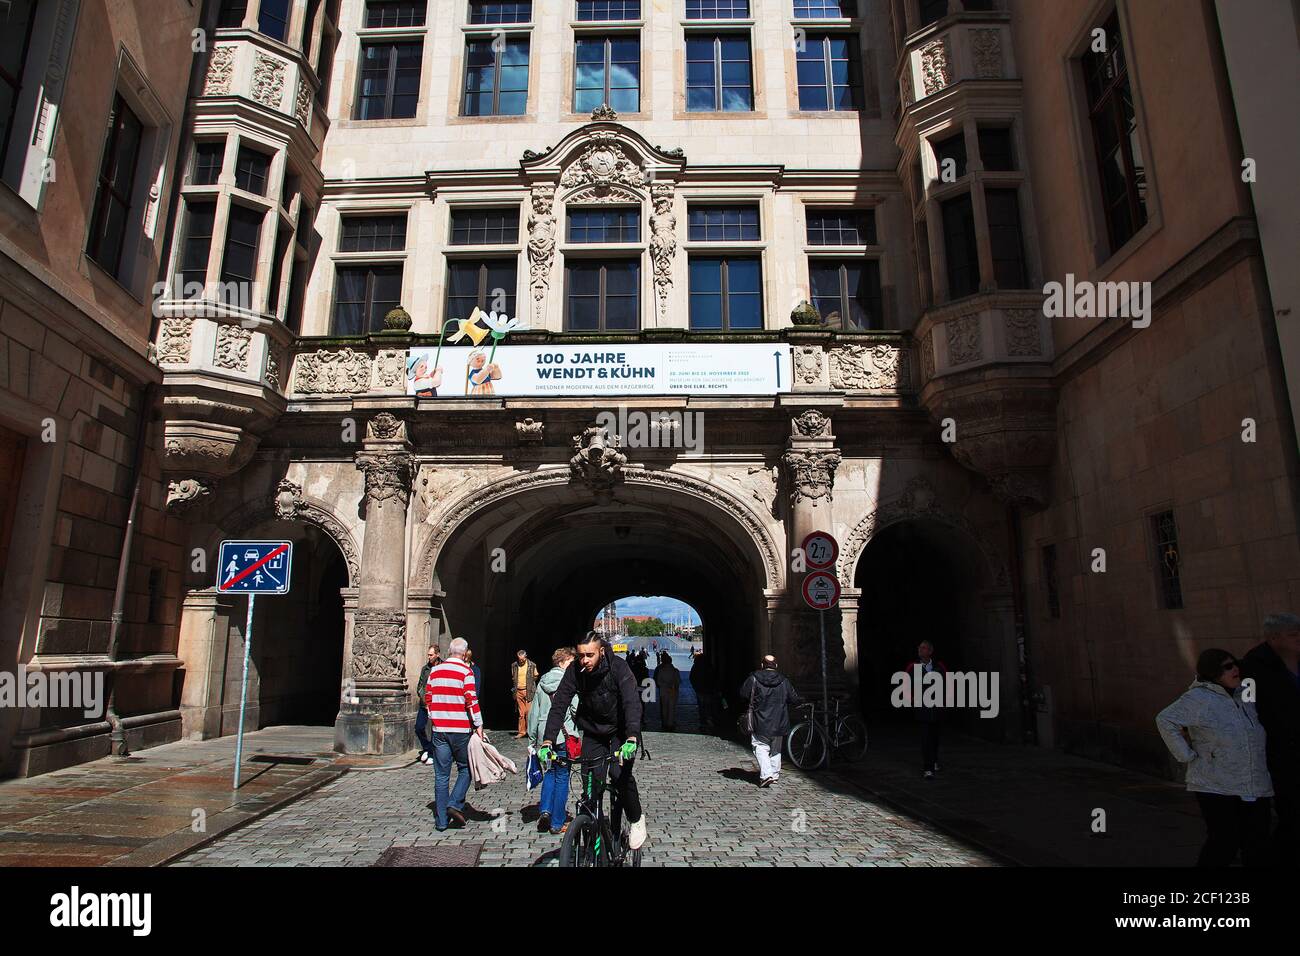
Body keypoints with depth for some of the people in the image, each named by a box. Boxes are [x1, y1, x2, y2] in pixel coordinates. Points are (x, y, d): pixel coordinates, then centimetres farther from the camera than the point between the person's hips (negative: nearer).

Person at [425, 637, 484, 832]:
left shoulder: (434, 671, 8)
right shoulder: (465, 671, -7)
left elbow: (428, 698, 12)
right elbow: (471, 700, -12)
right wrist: (478, 725, -7)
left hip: (439, 729, 4)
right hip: (460, 729, -4)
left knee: (441, 775, 8)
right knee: (465, 768, 13)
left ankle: (442, 821, 11)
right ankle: (455, 804, -4)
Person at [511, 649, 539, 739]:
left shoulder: (532, 665, -2)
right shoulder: (514, 665, 6)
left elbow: (535, 677, 11)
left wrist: (530, 684, 6)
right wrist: (514, 688, 13)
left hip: (528, 691, -3)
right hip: (518, 692, 3)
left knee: (528, 712, -7)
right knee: (521, 713, 5)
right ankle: (521, 732, 11)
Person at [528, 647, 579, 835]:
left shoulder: (542, 682, 7)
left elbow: (534, 712, 10)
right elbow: (577, 709, -17)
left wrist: (533, 738, 17)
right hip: (564, 735, -5)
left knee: (549, 772, 23)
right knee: (562, 777, 5)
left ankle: (545, 809, 8)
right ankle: (558, 823, 10)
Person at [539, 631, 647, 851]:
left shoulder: (618, 667, -25)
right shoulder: (574, 672, -17)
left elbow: (632, 703, -35)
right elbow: (559, 705, -21)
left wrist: (631, 738, -50)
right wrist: (547, 742, -33)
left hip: (620, 731, -3)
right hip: (593, 732, 3)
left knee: (620, 774, -20)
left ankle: (637, 819, 5)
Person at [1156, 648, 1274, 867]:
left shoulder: (1245, 695, 11)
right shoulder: (1199, 698, -12)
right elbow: (1165, 720, -17)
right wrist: (1187, 756, -16)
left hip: (1255, 788, 6)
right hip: (1216, 786, -6)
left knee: (1257, 846, 7)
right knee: (1223, 845, -9)